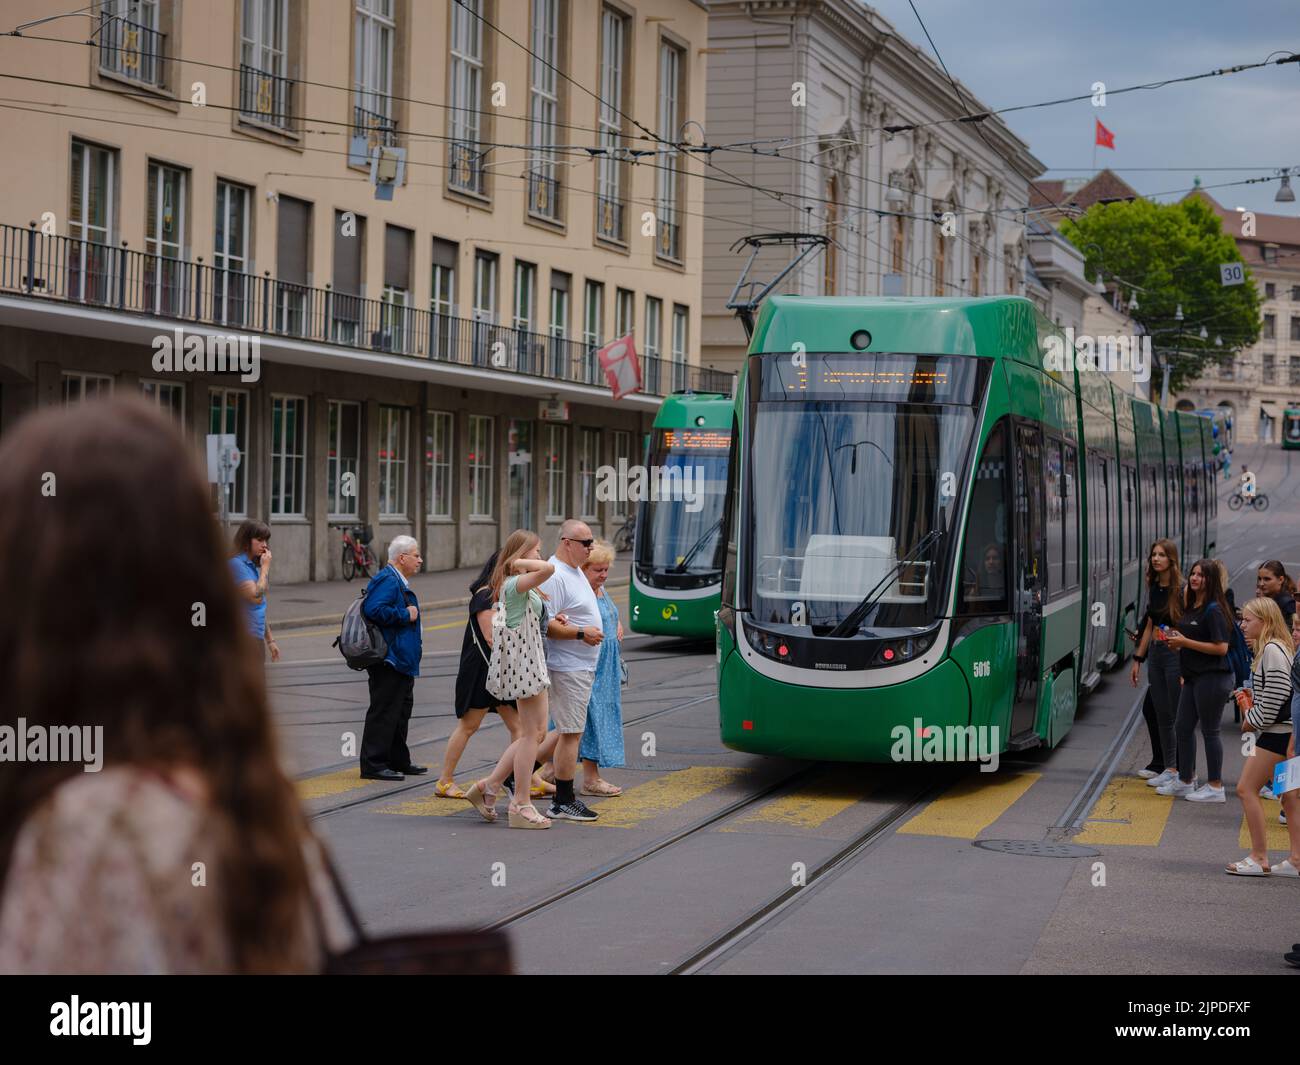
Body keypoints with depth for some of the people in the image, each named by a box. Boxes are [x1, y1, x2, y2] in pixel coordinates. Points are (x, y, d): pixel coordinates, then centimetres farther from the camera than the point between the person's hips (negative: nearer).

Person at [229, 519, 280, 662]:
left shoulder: (253, 565, 15)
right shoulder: (236, 563, -13)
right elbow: (256, 596, -21)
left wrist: (270, 640, 23)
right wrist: (265, 567, -10)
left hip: (257, 638, 9)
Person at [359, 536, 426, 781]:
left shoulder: (398, 581, 19)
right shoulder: (387, 580, -16)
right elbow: (374, 610, -29)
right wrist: (406, 615, -20)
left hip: (401, 660, 11)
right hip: (390, 660, -11)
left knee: (401, 711, 17)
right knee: (384, 712, -8)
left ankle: (399, 761, 25)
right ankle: (373, 764, -5)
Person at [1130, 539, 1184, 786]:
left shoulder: (1182, 590, -10)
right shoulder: (1154, 588, 12)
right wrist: (1138, 659, 19)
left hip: (1176, 654, -7)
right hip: (1155, 654, 7)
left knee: (1177, 715, -3)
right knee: (1161, 714, 10)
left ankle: (1176, 769, 0)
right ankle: (1163, 765, 16)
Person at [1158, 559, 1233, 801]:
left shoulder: (1213, 611, -16)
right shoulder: (1192, 608, 12)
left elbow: (1221, 647, -21)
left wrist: (1185, 642, -18)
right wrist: (1175, 640, 4)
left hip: (1213, 678, -9)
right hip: (1194, 677, 9)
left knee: (1209, 731, -1)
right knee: (1182, 727, 13)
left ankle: (1215, 787, 8)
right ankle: (1185, 782, 24)